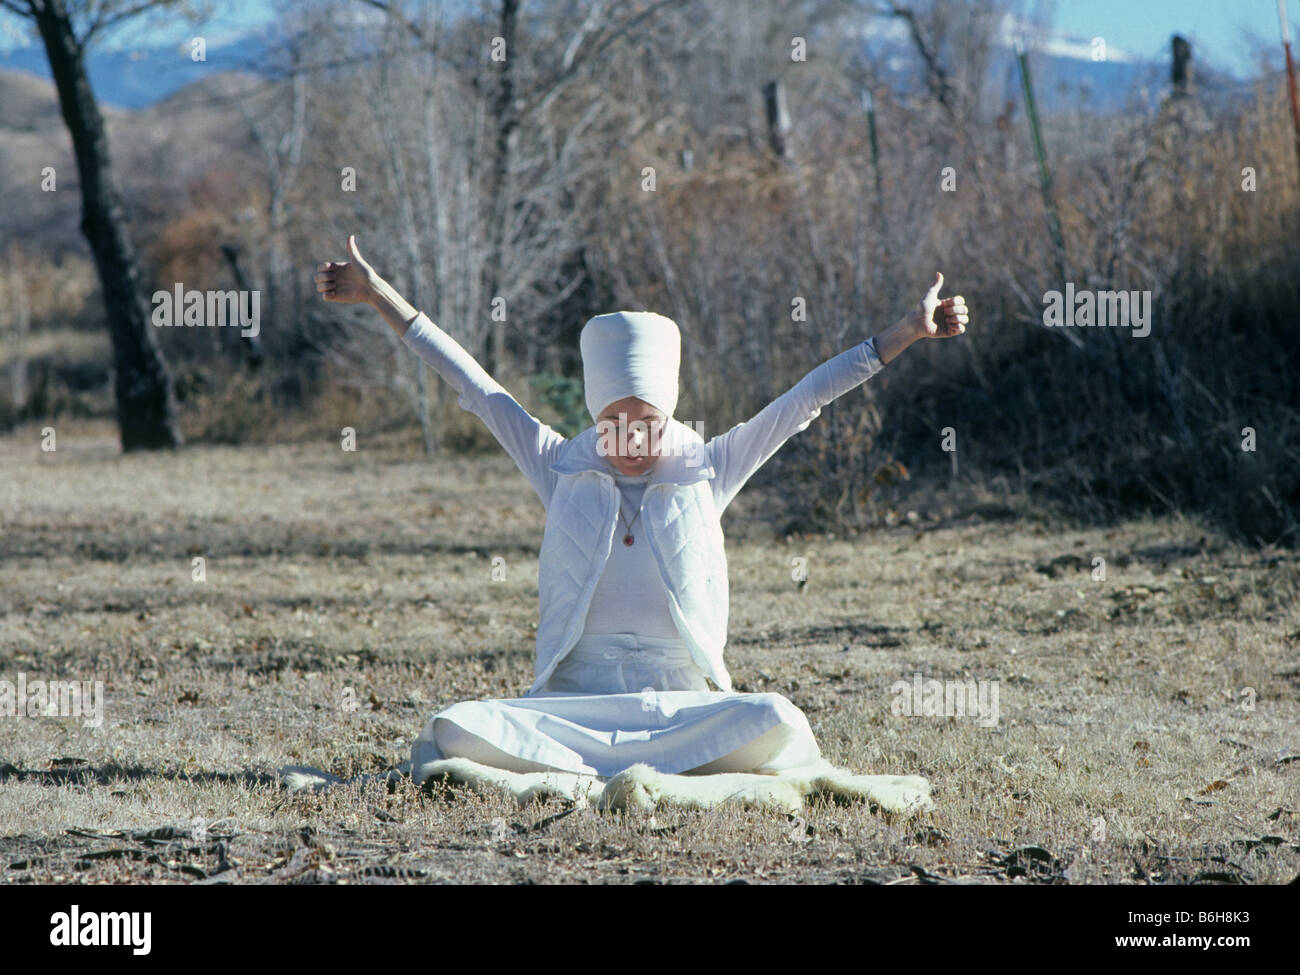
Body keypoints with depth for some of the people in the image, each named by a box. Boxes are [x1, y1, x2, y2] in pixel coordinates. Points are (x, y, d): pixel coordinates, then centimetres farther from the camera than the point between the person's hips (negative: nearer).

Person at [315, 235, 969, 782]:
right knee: (456, 730, -29)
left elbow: (807, 398, 10)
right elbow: (472, 384, 13)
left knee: (776, 722, -33)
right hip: (572, 700, 0)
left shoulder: (705, 475, 10)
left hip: (681, 701, 0)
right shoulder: (564, 471, 11)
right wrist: (379, 295, 16)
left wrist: (907, 332, 9)